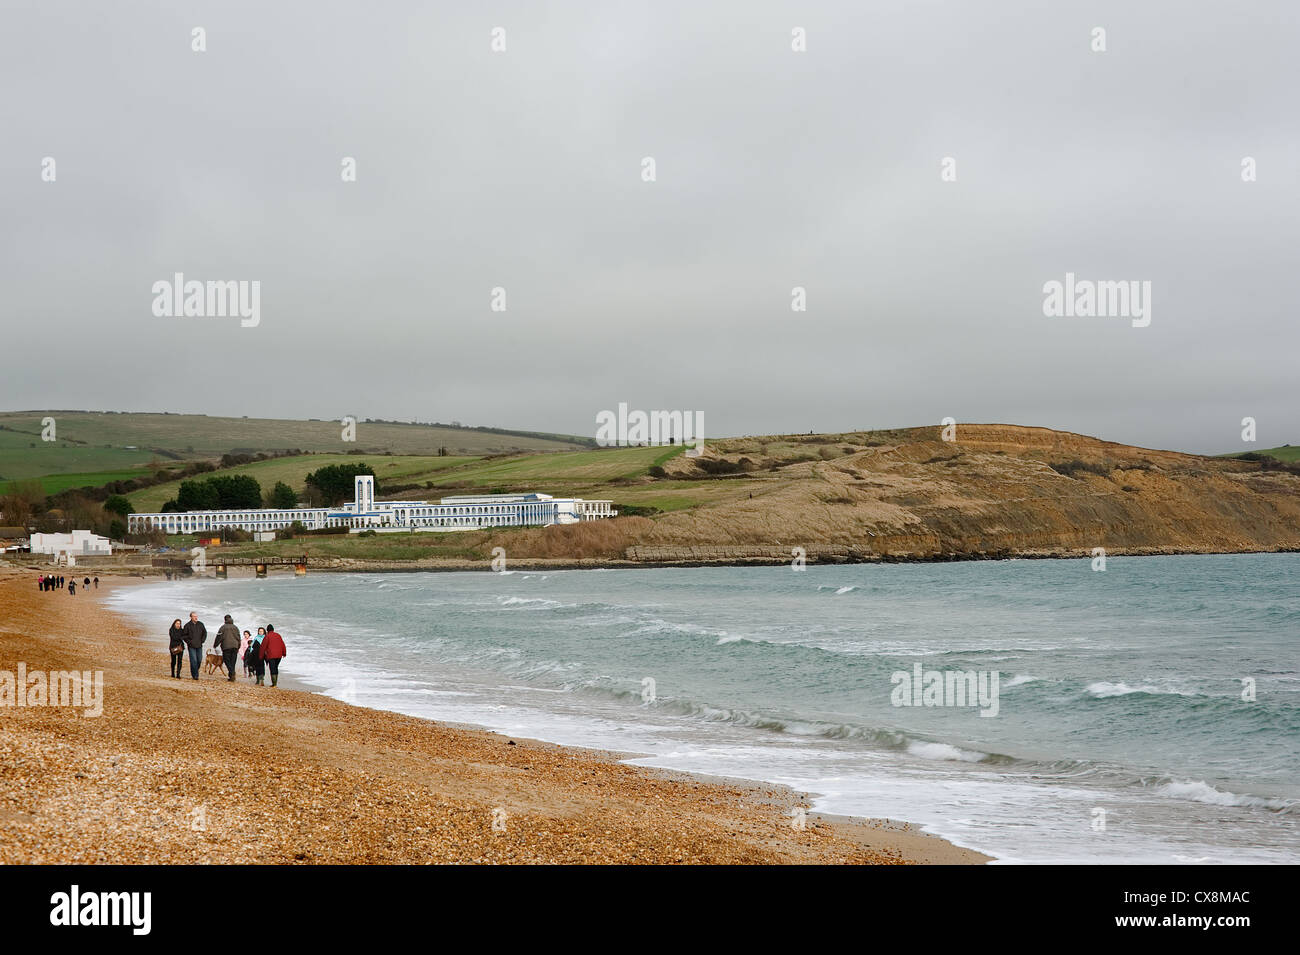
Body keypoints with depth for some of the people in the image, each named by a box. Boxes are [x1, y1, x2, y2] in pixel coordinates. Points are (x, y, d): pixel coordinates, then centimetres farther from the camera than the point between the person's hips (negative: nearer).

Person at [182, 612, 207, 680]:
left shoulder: (200, 624, 6)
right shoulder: (187, 625, -3)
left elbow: (205, 633, 16)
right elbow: (184, 635, 1)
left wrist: (202, 641, 5)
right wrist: (189, 642, -8)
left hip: (199, 646, 4)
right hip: (191, 646, -4)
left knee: (199, 660, 4)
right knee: (193, 660, -9)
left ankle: (195, 671, 26)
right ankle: (195, 675, -3)